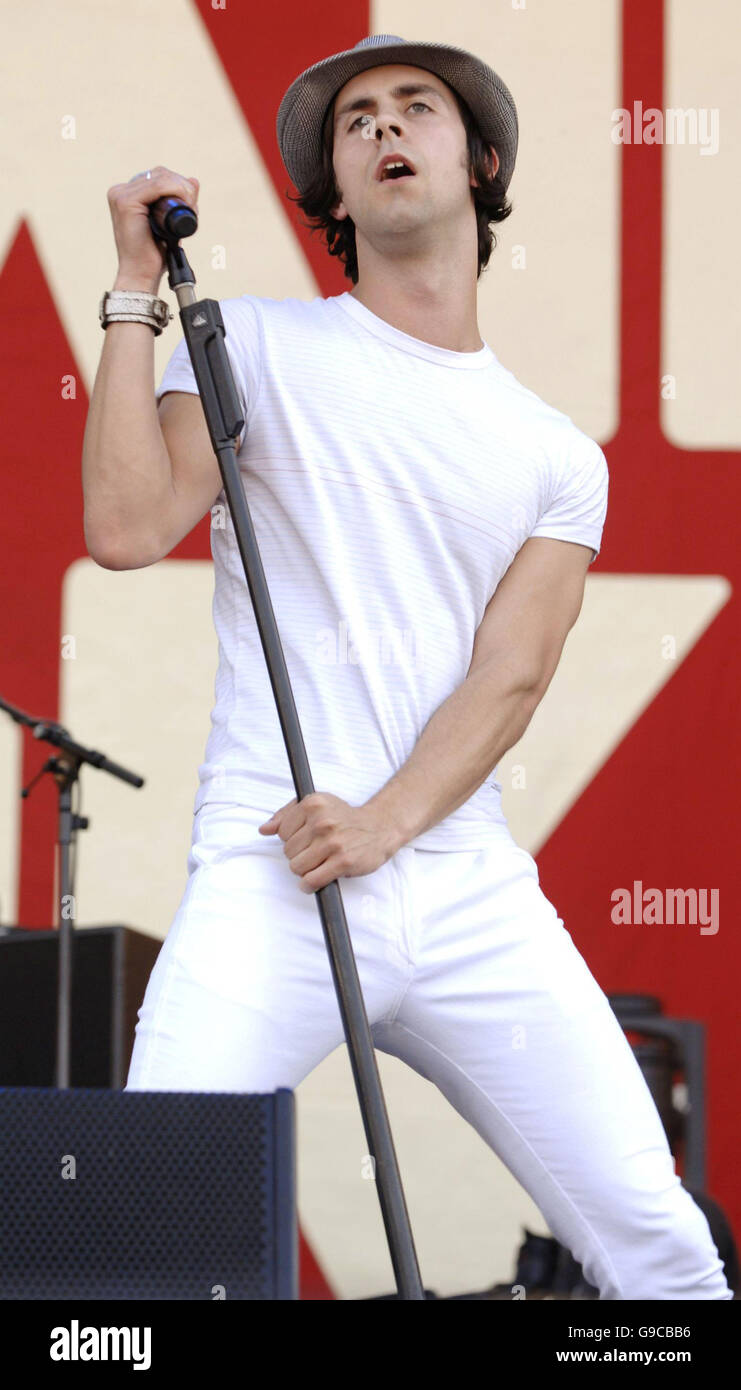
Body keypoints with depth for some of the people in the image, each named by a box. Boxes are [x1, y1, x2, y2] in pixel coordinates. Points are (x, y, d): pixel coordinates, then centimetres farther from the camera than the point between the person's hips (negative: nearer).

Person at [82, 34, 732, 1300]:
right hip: (268, 881, -3)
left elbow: (511, 676, 4)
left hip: (471, 895, 3)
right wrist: (136, 290, -1)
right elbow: (126, 529, -4)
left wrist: (386, 822, -14)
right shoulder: (255, 346, 10)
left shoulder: (558, 457, 16)